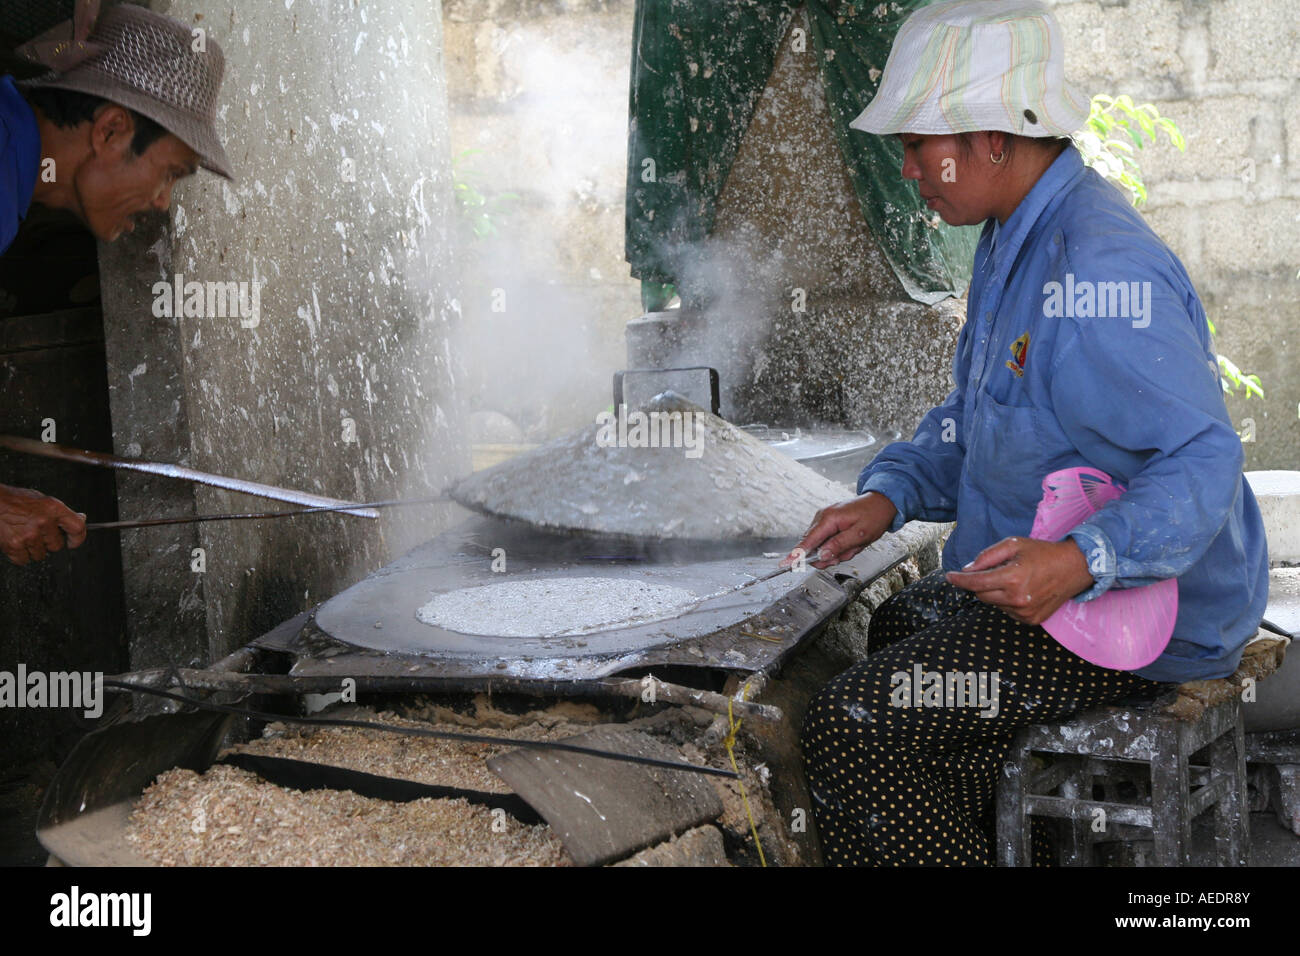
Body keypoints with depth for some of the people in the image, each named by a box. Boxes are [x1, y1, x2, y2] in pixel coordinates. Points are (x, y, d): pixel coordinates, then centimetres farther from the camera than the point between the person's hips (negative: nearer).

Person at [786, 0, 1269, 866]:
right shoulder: (1018, 238, 8)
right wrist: (890, 493, 2)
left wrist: (1082, 563, -43)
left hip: (1143, 613, -11)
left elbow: (1202, 459, -31)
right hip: (1051, 575, 11)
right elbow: (974, 419, 17)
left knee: (854, 727, -16)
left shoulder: (1099, 272, -28)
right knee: (899, 627, 32)